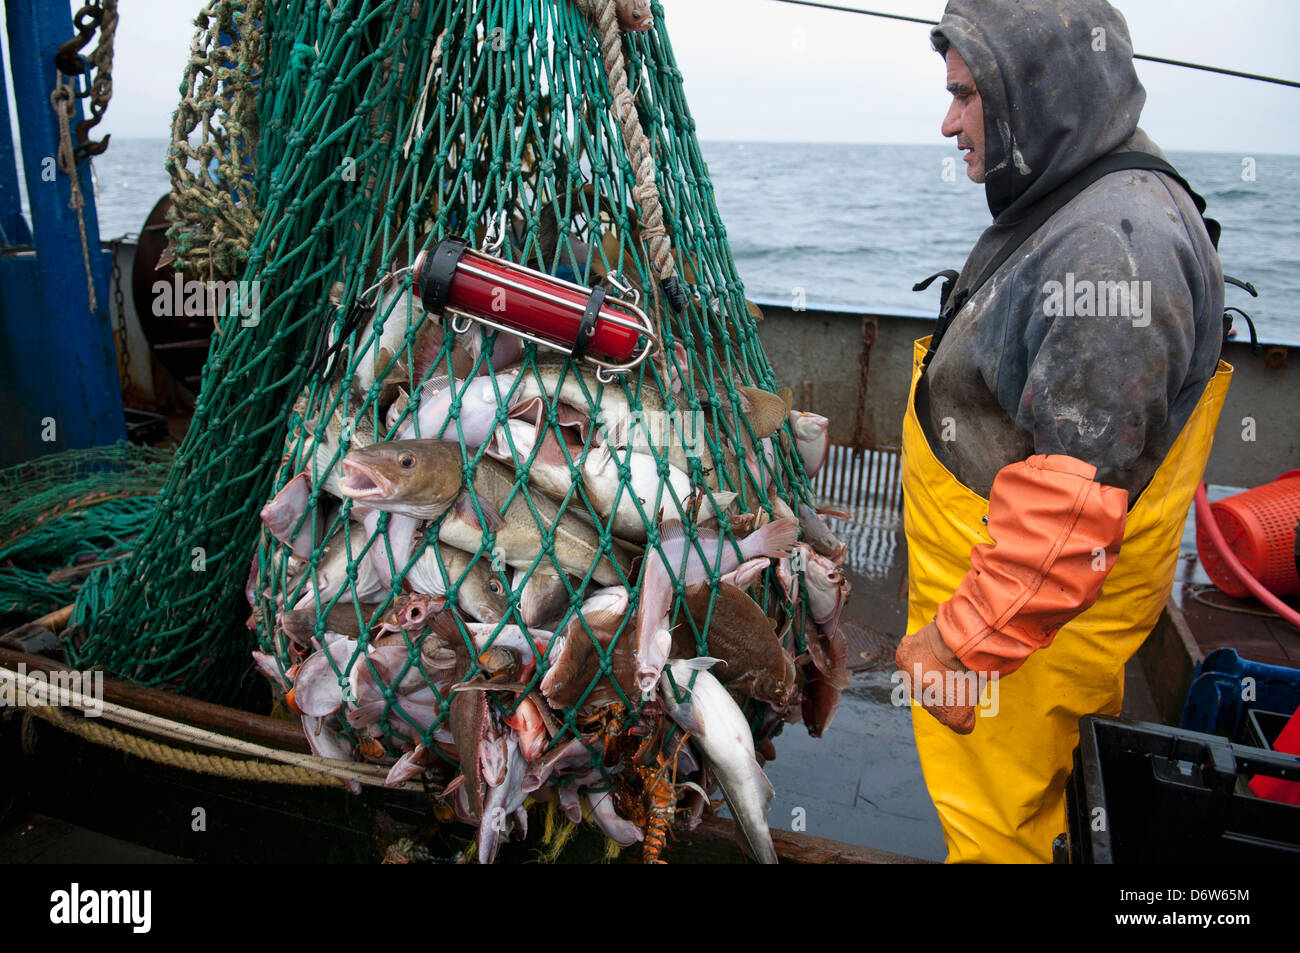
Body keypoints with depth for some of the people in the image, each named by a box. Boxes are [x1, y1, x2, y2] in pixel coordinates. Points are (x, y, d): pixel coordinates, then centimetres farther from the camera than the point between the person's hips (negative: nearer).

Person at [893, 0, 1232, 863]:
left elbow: (1075, 498, -31)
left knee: (995, 821, 9)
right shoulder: (1074, 208, 9)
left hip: (1028, 612, -10)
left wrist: (963, 641, -24)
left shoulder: (1113, 247, -27)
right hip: (1008, 583, 10)